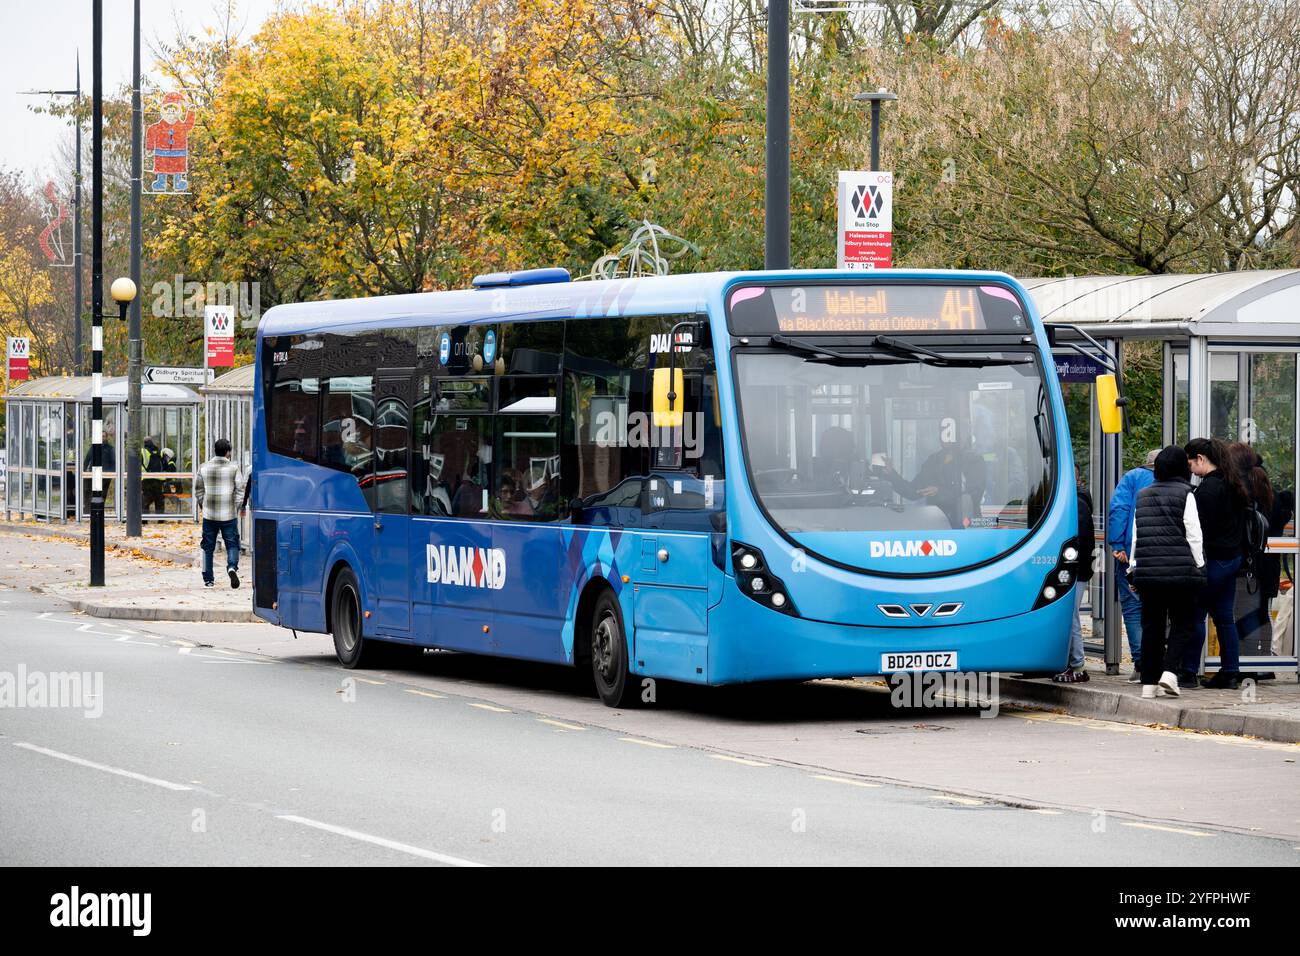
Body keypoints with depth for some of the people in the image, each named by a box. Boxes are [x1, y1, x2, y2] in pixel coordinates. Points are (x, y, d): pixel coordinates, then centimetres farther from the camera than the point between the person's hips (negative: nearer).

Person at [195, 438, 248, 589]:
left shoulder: (204, 467, 4)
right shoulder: (233, 468, -4)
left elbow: (198, 489, 11)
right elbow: (240, 489, -3)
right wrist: (238, 507, 6)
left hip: (209, 514, 2)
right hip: (229, 514, -2)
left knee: (208, 547, 10)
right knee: (232, 544, 4)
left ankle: (208, 580, 13)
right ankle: (232, 567, -23)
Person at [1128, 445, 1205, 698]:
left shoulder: (1143, 495, 12)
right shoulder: (1185, 495, -3)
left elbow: (1135, 536, 15)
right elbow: (1194, 536, -6)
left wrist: (1134, 567, 19)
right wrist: (1199, 566, 1)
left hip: (1147, 571, 4)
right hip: (1180, 571, -4)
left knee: (1152, 626, 8)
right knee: (1183, 623, 4)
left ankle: (1149, 682, 6)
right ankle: (1169, 671, -15)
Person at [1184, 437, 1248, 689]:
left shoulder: (1208, 488, -16)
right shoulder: (1232, 484, 13)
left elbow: (1201, 528, -19)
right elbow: (1240, 523, 19)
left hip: (1214, 561, -9)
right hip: (1233, 557, 9)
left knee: (1196, 614, -3)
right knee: (1225, 618, 11)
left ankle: (1189, 671, -2)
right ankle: (1230, 673, 11)